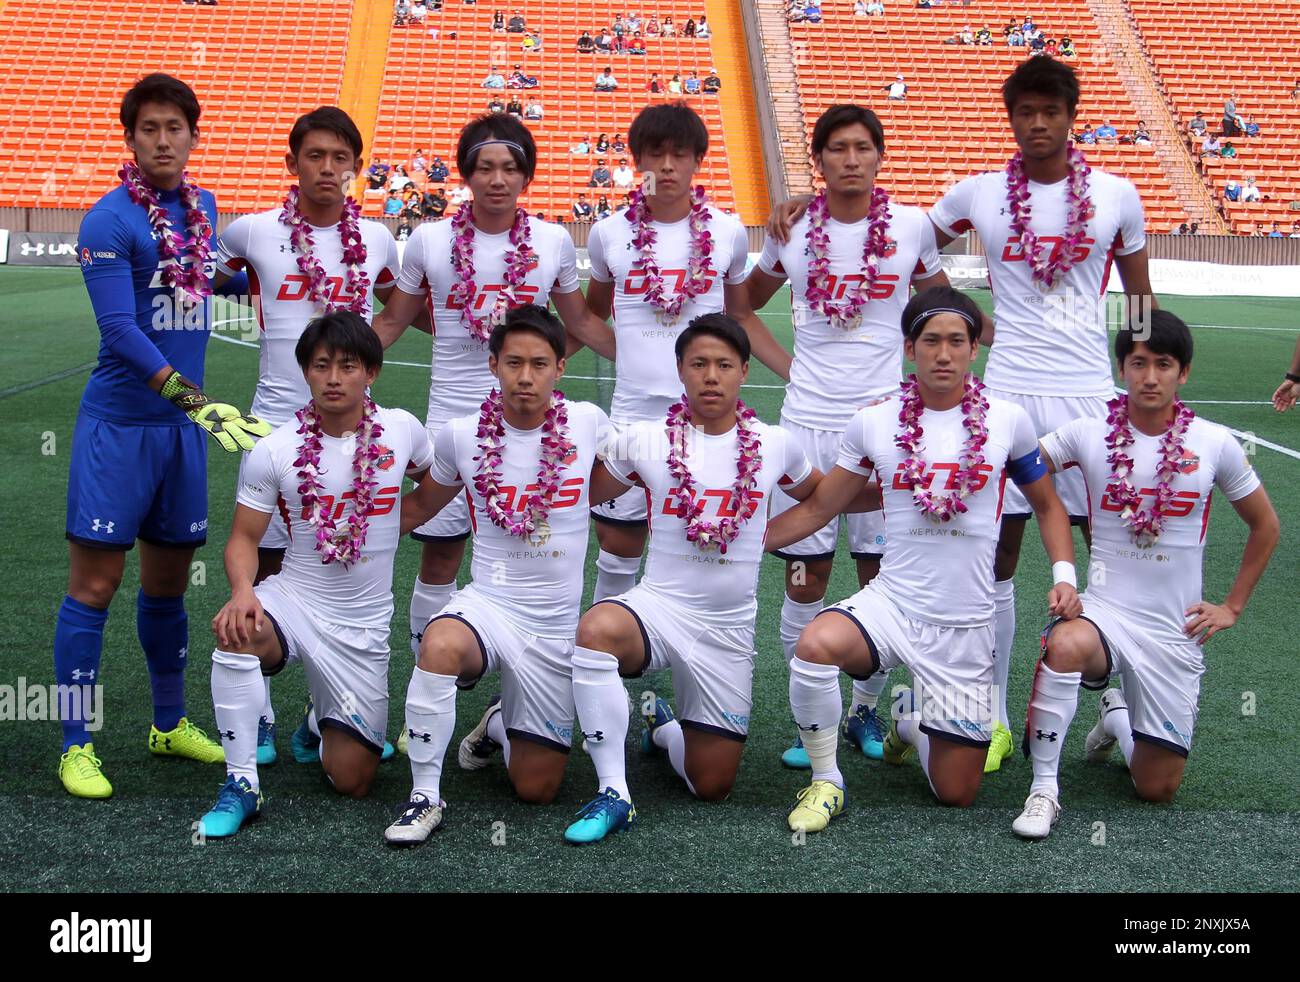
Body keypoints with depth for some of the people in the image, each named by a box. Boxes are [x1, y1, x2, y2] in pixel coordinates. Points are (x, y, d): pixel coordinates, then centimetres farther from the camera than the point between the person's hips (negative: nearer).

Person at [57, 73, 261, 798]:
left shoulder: (202, 206, 9)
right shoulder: (109, 221, -12)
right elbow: (119, 328, -20)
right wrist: (194, 397, -28)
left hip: (184, 425, 6)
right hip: (119, 425, -6)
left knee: (169, 578, 16)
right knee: (97, 581, -2)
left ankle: (171, 724, 30)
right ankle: (77, 747, 7)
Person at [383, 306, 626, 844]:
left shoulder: (588, 424, -5)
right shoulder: (462, 435, -5)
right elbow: (420, 505, 13)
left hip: (557, 626, 1)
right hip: (488, 603, -1)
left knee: (537, 789, 3)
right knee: (440, 645, -39)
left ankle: (500, 724, 39)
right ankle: (424, 797, -20)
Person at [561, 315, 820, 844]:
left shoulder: (774, 444, 1)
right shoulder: (644, 440, -3)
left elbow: (818, 495, 21)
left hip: (729, 628, 2)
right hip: (658, 604, -2)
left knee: (712, 787, 3)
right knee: (597, 628, -38)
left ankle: (663, 725, 38)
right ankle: (613, 794, -27)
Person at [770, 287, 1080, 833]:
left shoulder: (1008, 421, 0)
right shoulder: (873, 423, 0)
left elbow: (1046, 505, 14)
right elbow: (816, 510, 8)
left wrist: (1064, 575, -1)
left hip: (966, 625, 1)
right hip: (891, 603, 0)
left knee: (955, 794, 4)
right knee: (816, 645, -35)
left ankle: (912, 718, 39)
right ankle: (825, 782, -10)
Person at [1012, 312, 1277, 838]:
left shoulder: (1215, 444, -2)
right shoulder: (1089, 433, -4)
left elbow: (1265, 525, 12)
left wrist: (1232, 606, 9)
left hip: (1176, 631, 1)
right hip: (1104, 611, -1)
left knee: (1158, 789, 2)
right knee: (1065, 645, -39)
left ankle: (1117, 717, 36)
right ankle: (1043, 788, -21)